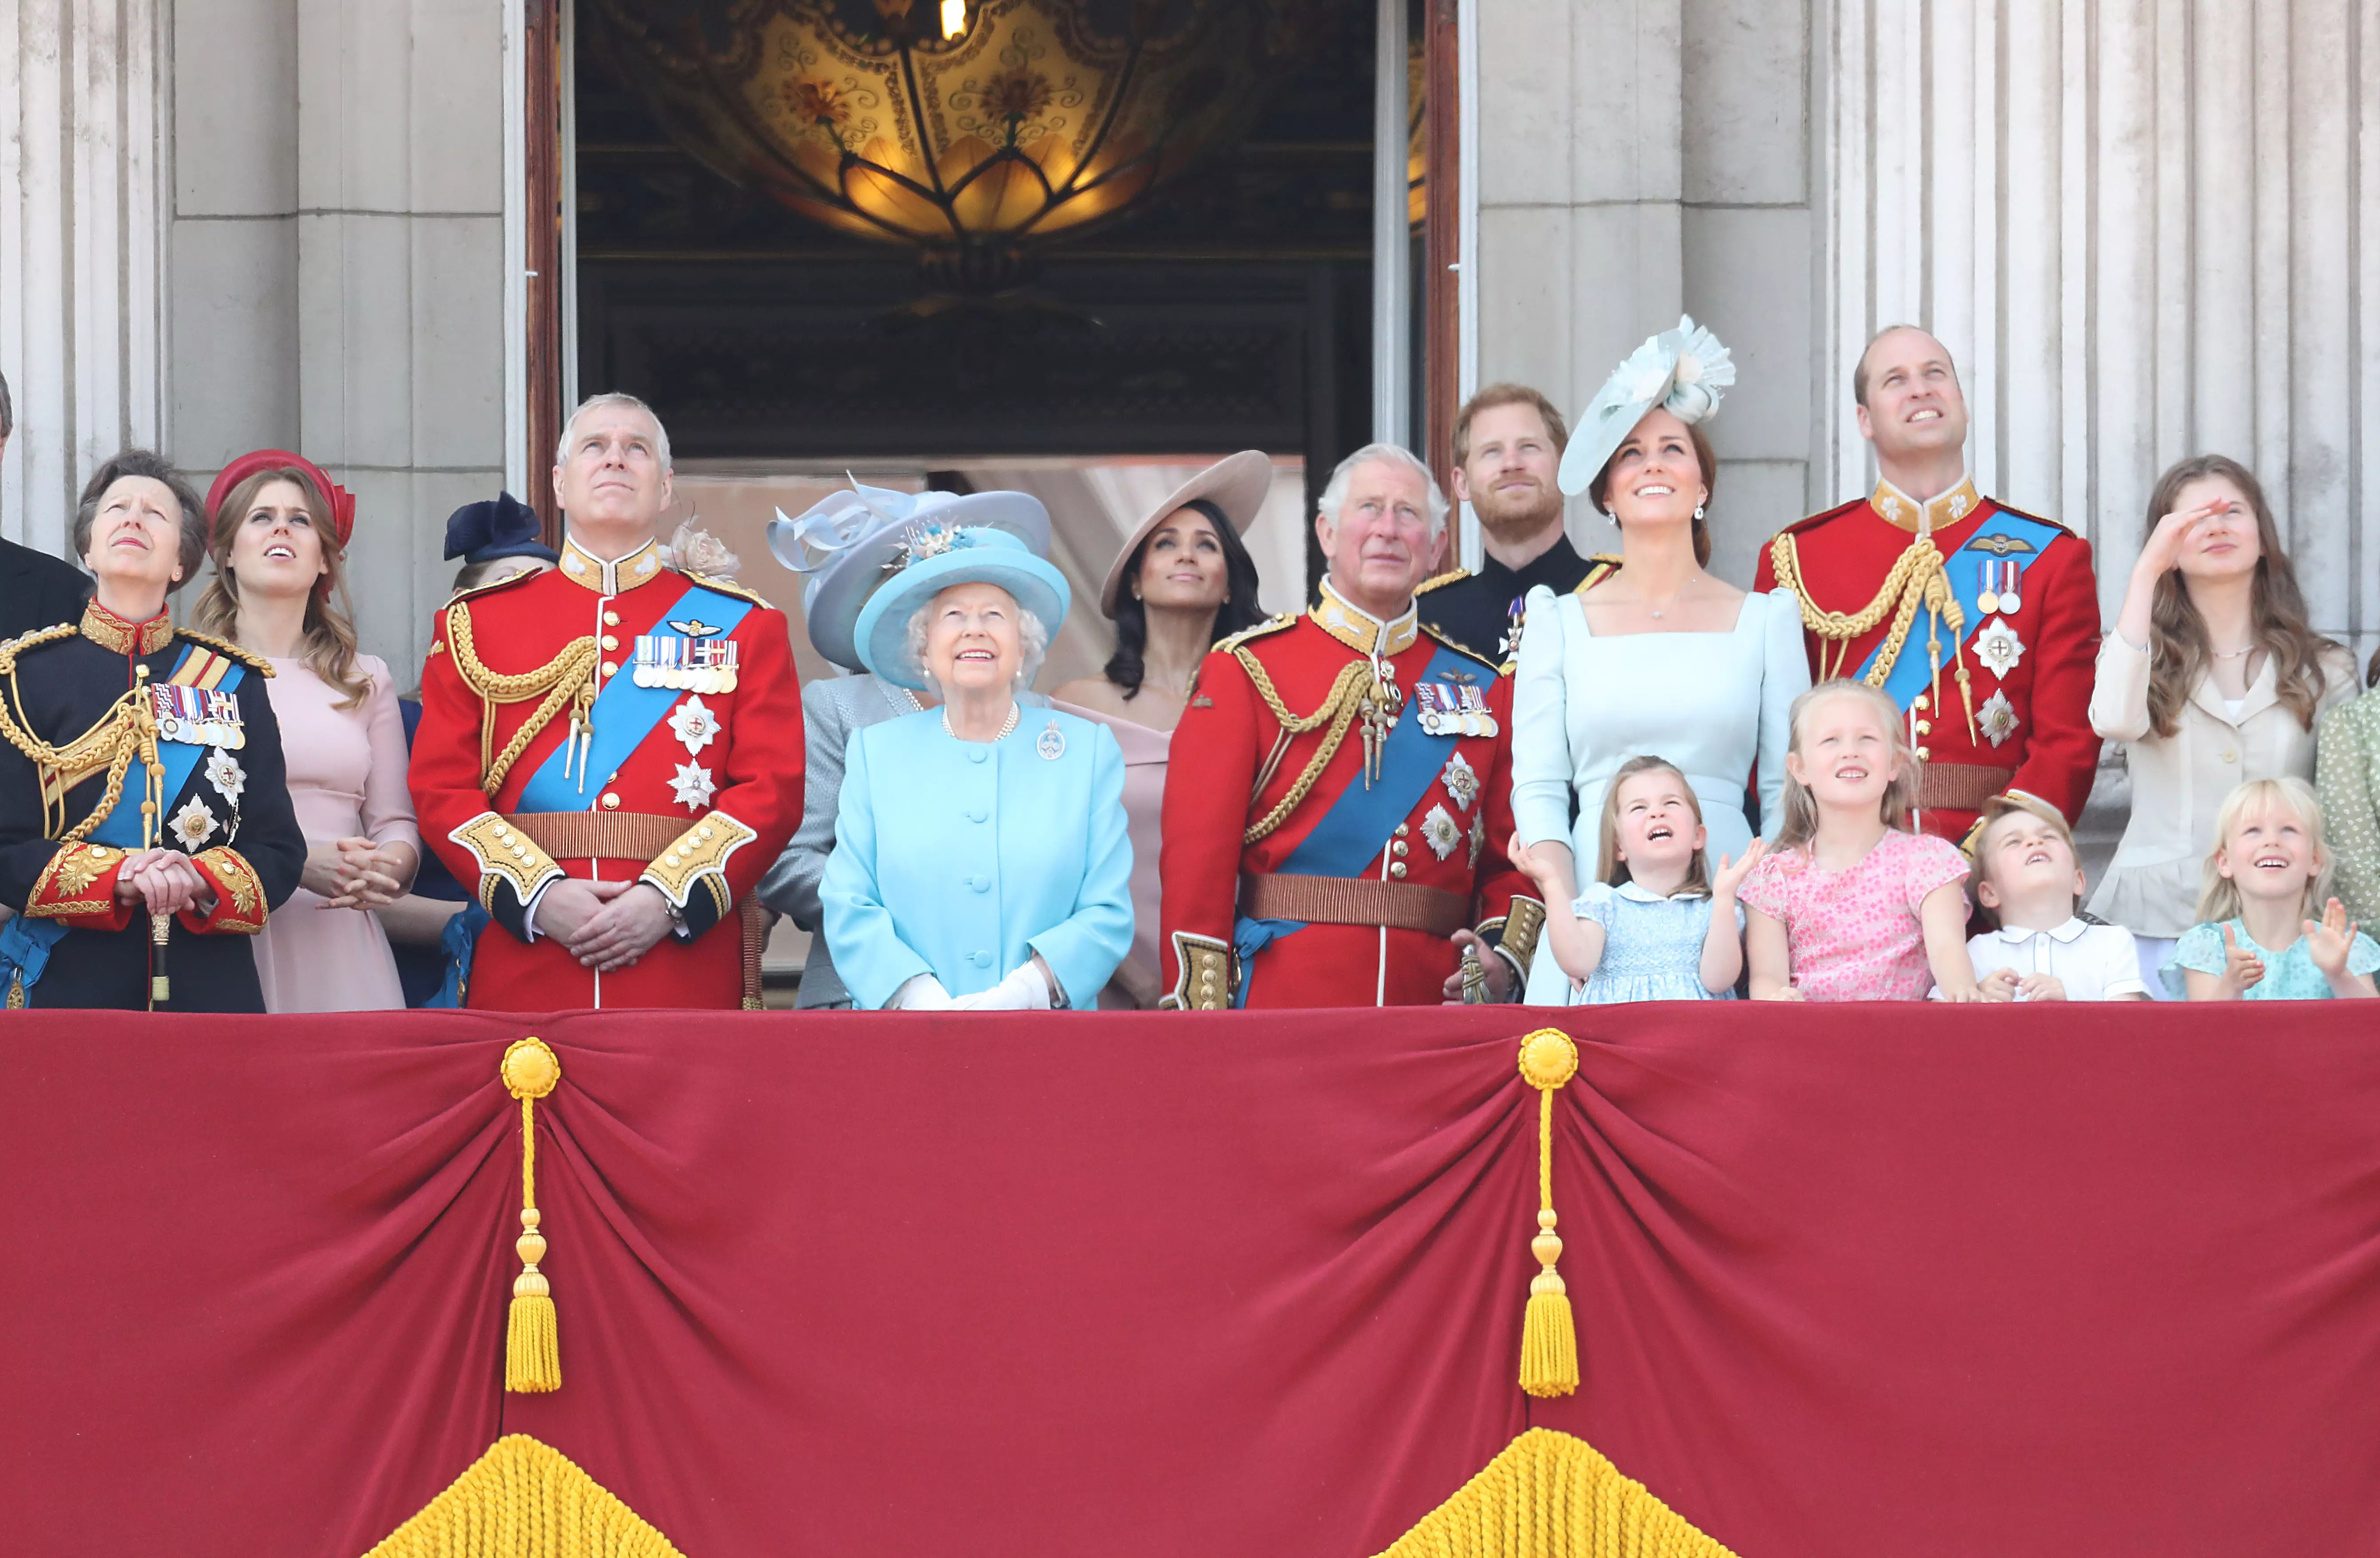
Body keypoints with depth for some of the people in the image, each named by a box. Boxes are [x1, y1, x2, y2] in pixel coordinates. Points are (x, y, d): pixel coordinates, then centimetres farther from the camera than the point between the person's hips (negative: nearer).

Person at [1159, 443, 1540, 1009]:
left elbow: (1512, 860, 13)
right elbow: (1197, 859, -3)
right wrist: (1202, 1021, -11)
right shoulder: (1246, 671, 3)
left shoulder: (1483, 687, 13)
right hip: (1282, 1005, -3)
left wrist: (1505, 957, -7)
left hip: (1433, 1001, 3)